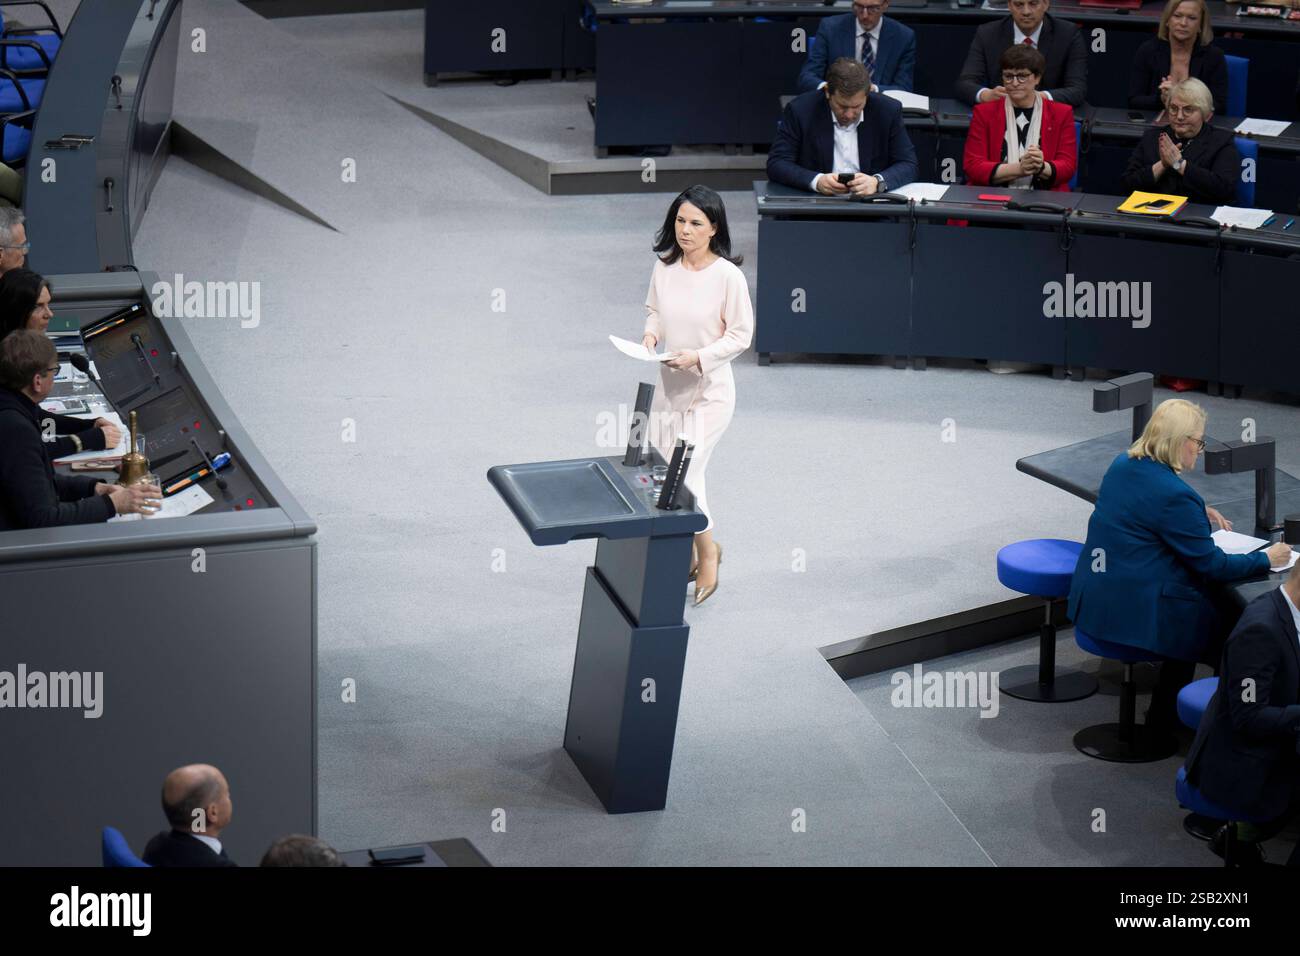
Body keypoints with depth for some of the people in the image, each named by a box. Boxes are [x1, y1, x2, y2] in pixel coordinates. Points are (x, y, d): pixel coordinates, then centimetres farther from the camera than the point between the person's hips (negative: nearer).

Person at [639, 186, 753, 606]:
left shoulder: (728, 276, -17)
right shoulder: (665, 267, -3)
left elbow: (741, 334, -11)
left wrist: (699, 357, -22)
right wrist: (651, 333, -8)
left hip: (709, 390, -6)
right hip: (669, 386, 6)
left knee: (683, 476, -9)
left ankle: (707, 551, 17)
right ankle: (687, 554, 33)